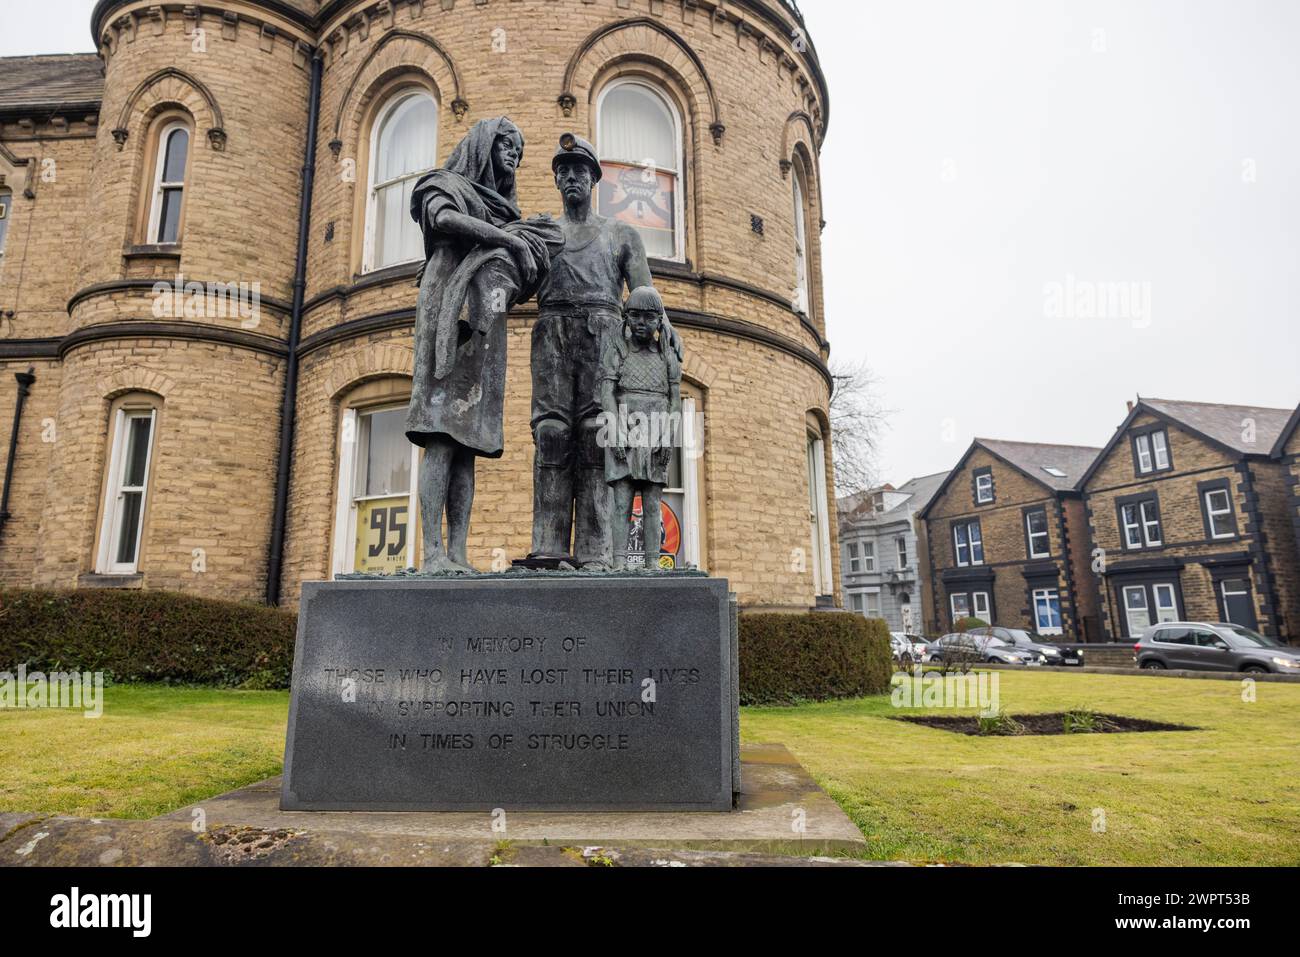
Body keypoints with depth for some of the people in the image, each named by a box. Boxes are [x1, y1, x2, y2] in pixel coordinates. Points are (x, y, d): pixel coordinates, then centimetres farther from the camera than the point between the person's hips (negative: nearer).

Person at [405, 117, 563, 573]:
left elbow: (522, 276, 20)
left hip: (483, 328, 6)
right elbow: (444, 219, -12)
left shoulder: (500, 209, 30)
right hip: (450, 314, -6)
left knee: (467, 440, -4)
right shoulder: (444, 184, 13)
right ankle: (433, 552, -21)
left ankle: (458, 554, -9)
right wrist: (511, 239, -11)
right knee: (441, 436, -16)